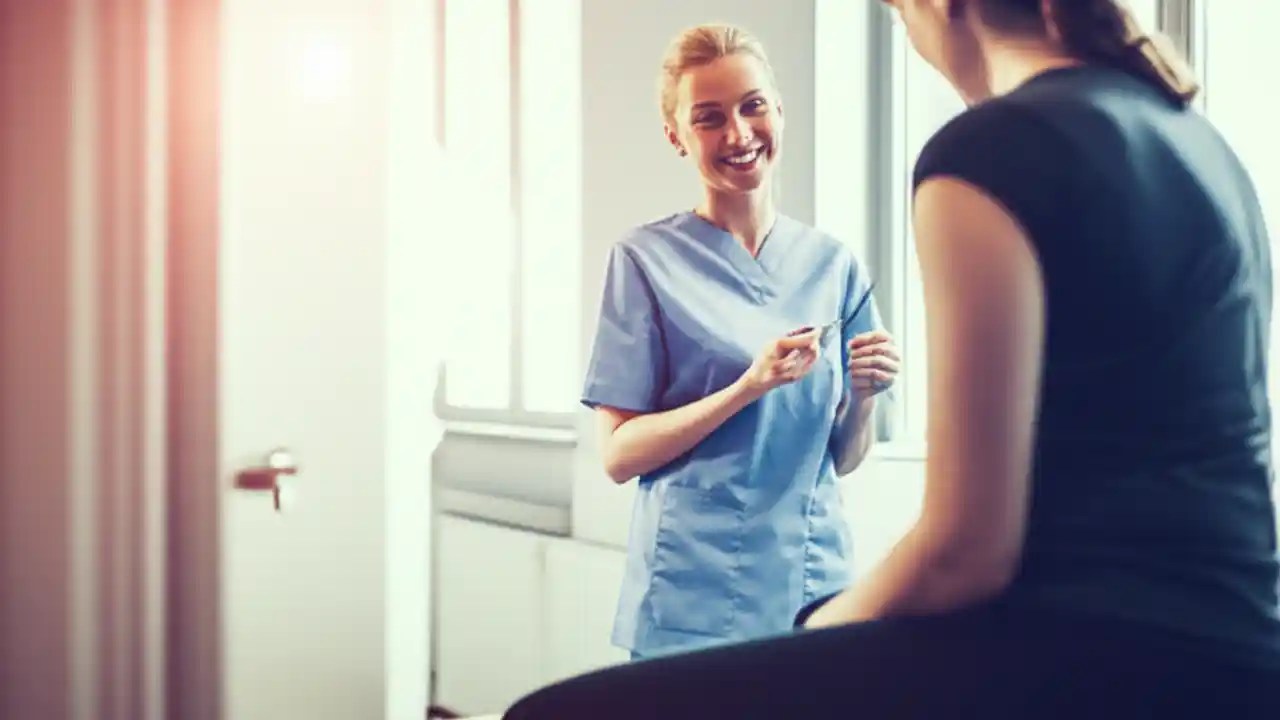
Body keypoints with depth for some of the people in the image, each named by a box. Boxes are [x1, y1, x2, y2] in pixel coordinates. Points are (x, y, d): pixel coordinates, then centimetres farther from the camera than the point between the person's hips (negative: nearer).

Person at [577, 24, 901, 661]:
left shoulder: (832, 262, 6)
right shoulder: (647, 260, -5)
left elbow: (843, 458, 11)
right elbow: (618, 455, -9)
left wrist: (864, 394, -9)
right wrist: (749, 386, -19)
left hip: (815, 587, 4)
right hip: (695, 603, -3)